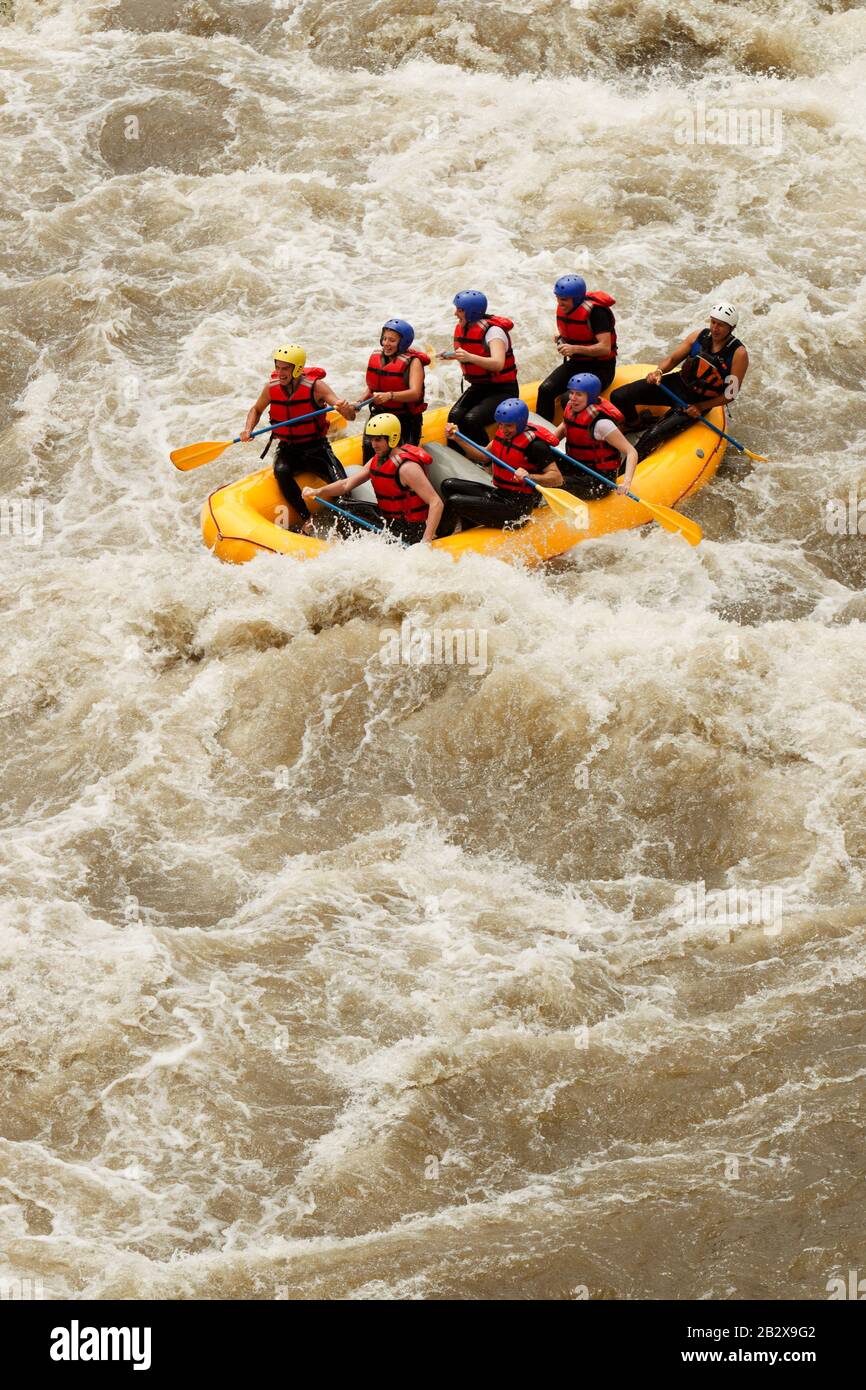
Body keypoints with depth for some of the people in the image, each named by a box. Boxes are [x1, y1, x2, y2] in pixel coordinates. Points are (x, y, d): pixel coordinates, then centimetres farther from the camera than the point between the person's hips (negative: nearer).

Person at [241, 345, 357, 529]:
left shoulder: (314, 386, -14)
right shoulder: (271, 387, -4)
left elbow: (350, 417, -18)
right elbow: (256, 410, 19)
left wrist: (346, 408, -43)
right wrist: (248, 430, -2)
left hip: (316, 448, -2)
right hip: (287, 450, 2)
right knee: (281, 471, -33)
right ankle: (306, 520, -28)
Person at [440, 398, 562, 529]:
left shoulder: (534, 444, -20)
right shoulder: (502, 434, 4)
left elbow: (557, 479, -23)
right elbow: (483, 457, 17)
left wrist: (529, 477, -39)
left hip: (517, 507, -9)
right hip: (499, 493, 9)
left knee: (454, 502, -18)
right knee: (449, 485, 9)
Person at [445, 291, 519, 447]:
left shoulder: (493, 331, -19)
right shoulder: (461, 329, 5)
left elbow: (498, 364, -36)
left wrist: (469, 357, -48)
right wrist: (452, 356, 4)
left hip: (502, 390, -7)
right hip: (478, 387, 7)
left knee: (471, 420, -29)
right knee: (455, 416, -21)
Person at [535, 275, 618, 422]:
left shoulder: (595, 311, -22)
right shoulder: (562, 309, 2)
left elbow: (605, 348, -28)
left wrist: (575, 349, -37)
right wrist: (560, 338, 0)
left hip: (600, 367, -7)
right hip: (575, 363, 7)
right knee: (545, 390, -17)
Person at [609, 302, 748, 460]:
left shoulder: (738, 354, -17)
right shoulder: (699, 336, -5)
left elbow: (730, 394, -12)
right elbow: (673, 358, 3)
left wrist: (700, 407, -17)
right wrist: (658, 371, -19)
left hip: (699, 401, -5)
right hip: (677, 383, 5)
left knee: (652, 436, -26)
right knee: (618, 397, -5)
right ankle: (634, 425, 25)